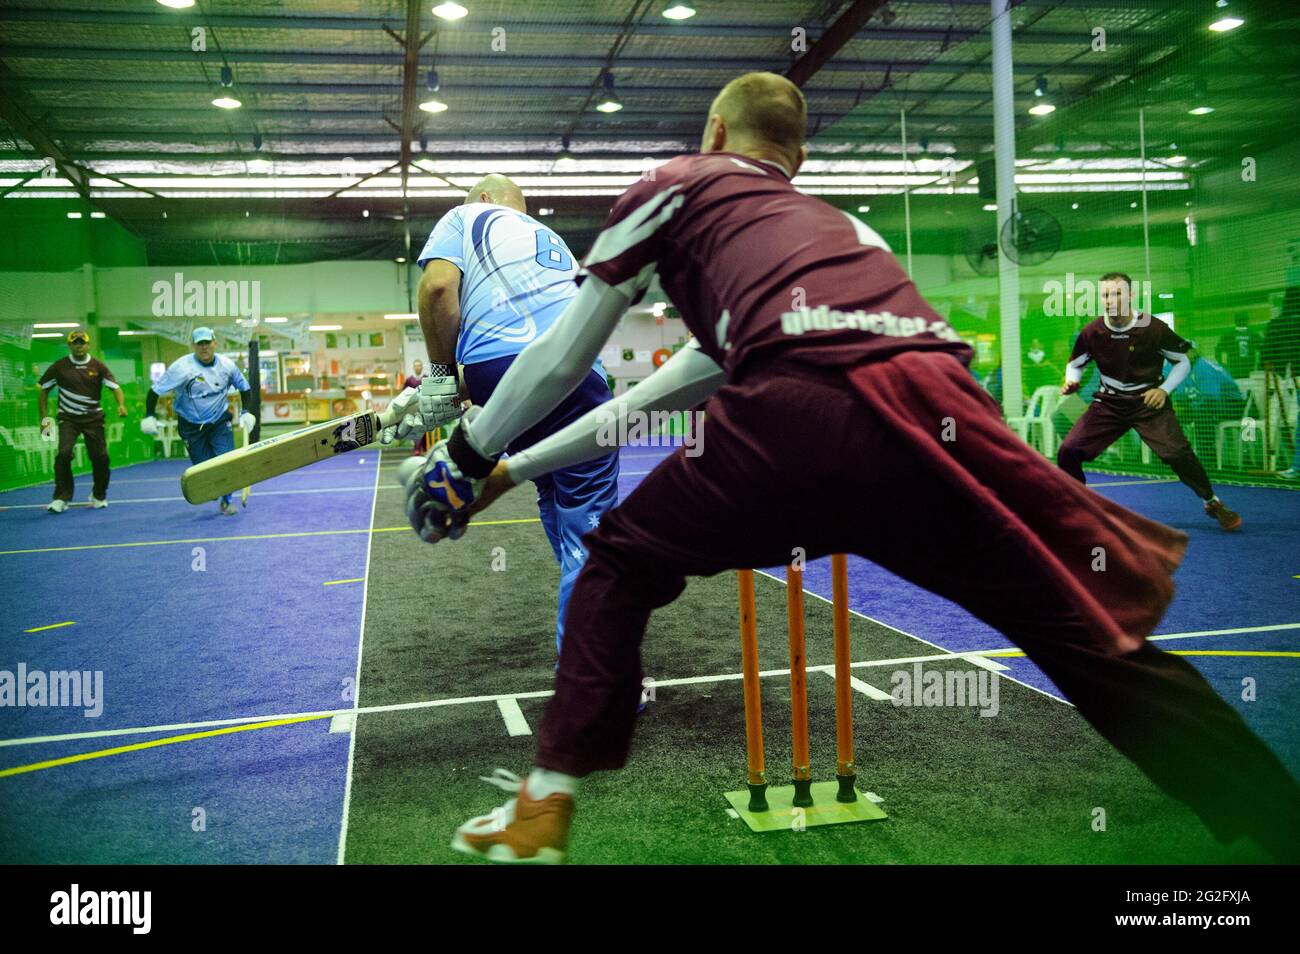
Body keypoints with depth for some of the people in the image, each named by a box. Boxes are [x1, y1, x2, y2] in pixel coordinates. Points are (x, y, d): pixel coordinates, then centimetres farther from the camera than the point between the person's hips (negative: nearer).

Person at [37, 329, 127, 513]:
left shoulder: (98, 366, 0)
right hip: (68, 418, -1)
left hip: (93, 418, 1)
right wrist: (44, 417, 3)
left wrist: (121, 405, -27)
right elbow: (44, 390, 8)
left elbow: (115, 387, -7)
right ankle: (61, 498, -9)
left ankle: (99, 496, 22)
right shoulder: (59, 367, -1)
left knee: (100, 457, -1)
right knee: (64, 454, -18)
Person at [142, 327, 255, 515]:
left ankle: (226, 501, 6)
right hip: (191, 426, -2)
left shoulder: (227, 365, -6)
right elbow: (156, 390, -12)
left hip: (220, 421, 2)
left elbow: (244, 388, 9)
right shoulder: (181, 367, -17)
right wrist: (149, 417, -14)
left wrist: (246, 412, -1)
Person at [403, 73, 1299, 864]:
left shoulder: (678, 184, 27)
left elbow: (561, 363, 28)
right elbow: (659, 396, 44)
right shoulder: (824, 218, 41)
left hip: (803, 414, -4)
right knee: (1103, 637, 17)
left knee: (618, 568, 21)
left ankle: (543, 816, 23)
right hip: (944, 414, 5)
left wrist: (469, 454, 44)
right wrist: (514, 470, 50)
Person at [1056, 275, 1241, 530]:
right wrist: (1071, 381, -14)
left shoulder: (1153, 328, -15)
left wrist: (1164, 390, -15)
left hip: (1149, 402, -2)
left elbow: (1183, 361, -1)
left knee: (1178, 452, -18)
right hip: (1109, 403, 2)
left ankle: (1213, 503, 9)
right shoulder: (1091, 333, -10)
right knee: (1068, 450, -11)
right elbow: (1075, 363, 8)